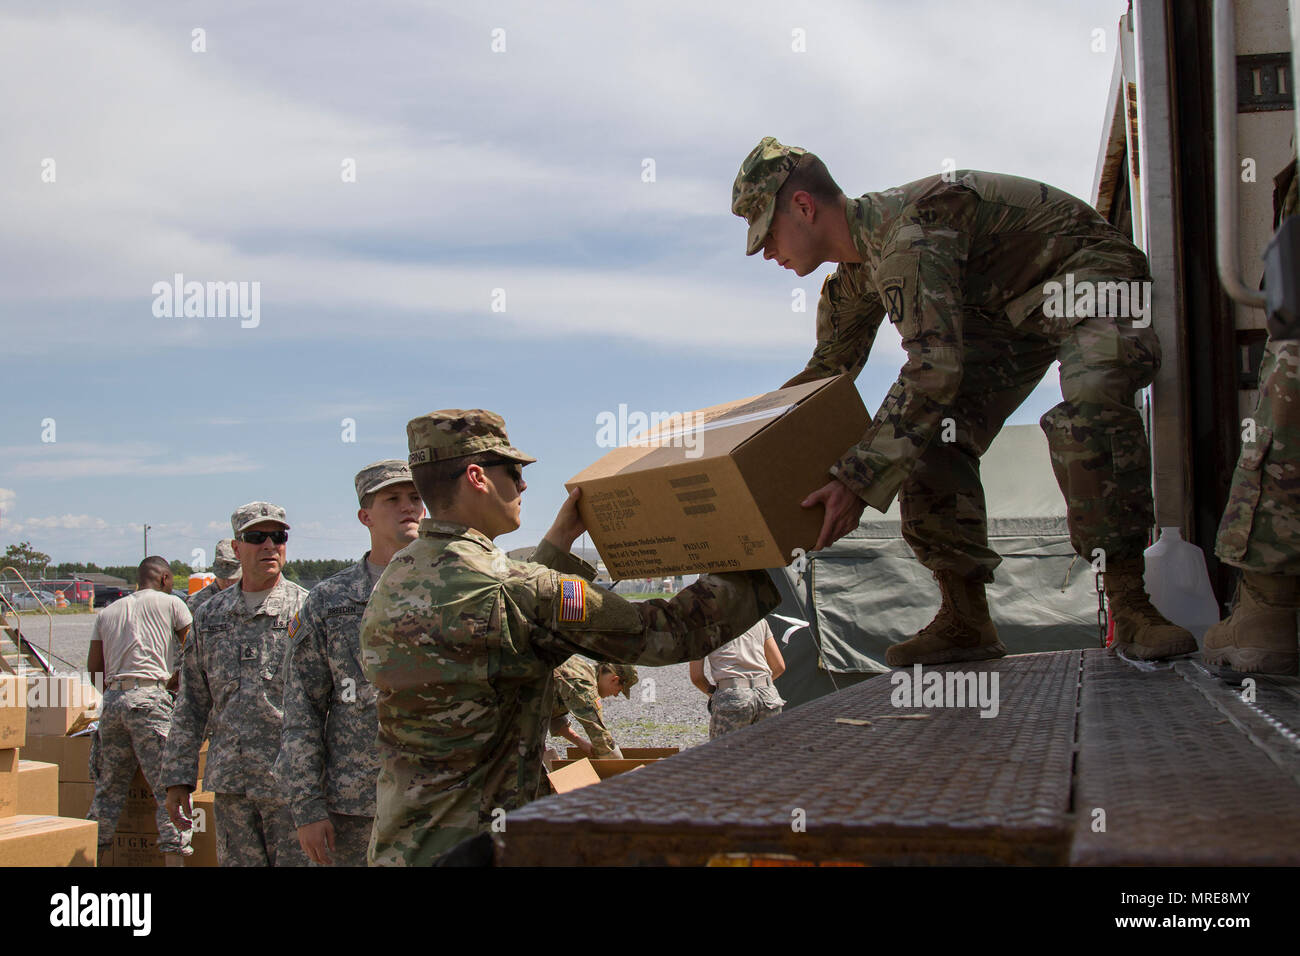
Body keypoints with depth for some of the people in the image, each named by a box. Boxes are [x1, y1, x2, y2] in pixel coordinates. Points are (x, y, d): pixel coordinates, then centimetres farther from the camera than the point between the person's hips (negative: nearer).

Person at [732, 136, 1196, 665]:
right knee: (932, 432, -8)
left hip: (1090, 272, -9)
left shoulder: (905, 233, -33)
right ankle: (965, 619, -6)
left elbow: (934, 369, -40)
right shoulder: (854, 273, -1)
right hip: (1008, 305, 9)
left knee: (1089, 408, -36)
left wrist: (857, 481, -40)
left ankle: (1129, 606, -28)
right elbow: (829, 369, 17)